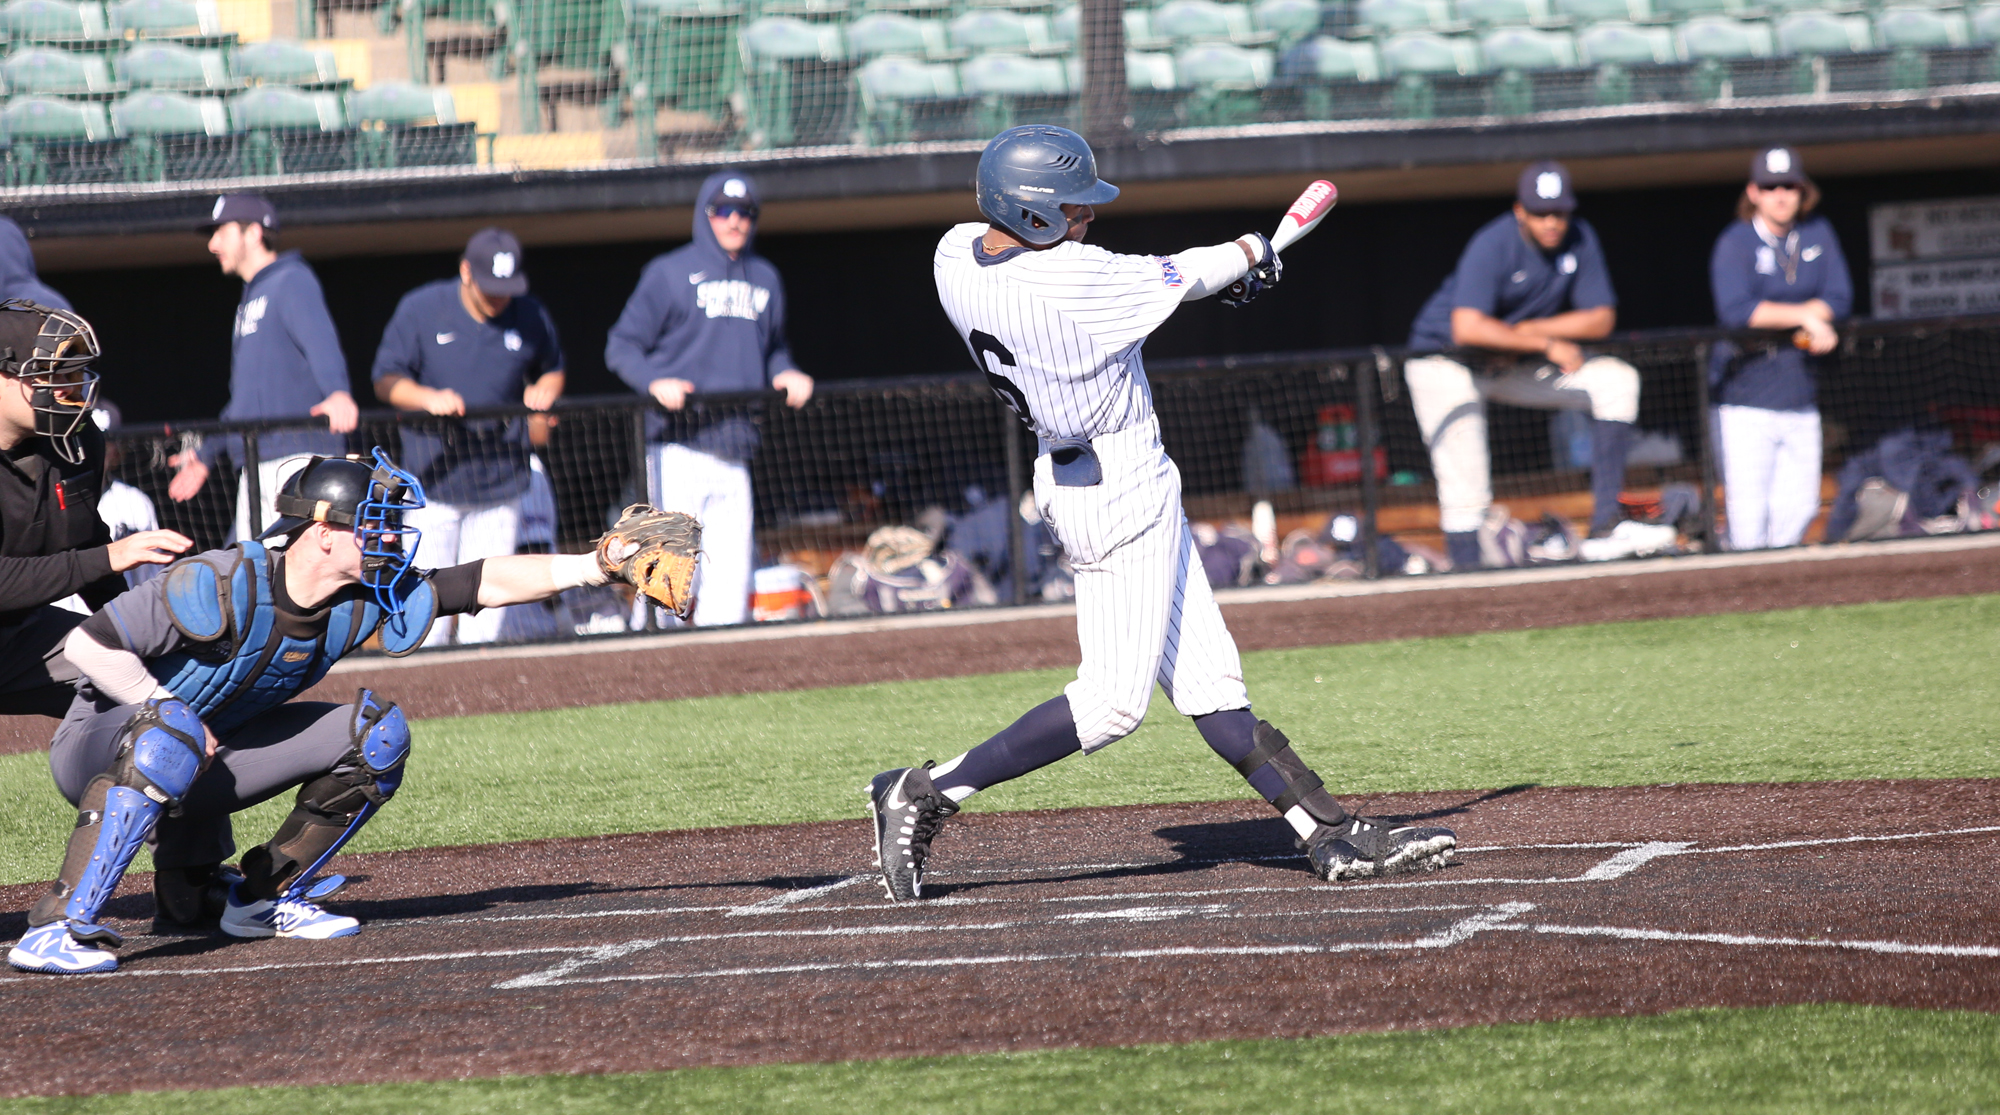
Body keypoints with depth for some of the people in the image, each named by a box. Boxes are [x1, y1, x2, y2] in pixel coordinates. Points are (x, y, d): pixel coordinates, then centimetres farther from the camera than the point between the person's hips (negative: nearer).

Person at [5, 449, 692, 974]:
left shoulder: (364, 604, -8)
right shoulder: (221, 587, -29)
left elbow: (488, 583, -5)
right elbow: (87, 646, -26)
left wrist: (599, 565, -11)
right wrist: (173, 712, -27)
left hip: (203, 762, 7)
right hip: (100, 749, -7)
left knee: (375, 735, -1)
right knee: (169, 737, -43)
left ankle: (258, 897, 7)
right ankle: (58, 930, -42)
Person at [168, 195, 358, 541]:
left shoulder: (291, 281, -3)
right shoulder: (251, 298, 26)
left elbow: (320, 341, -23)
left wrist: (338, 393, -43)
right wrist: (206, 456, 33)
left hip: (298, 455, -10)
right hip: (255, 466, 10)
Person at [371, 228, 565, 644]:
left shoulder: (529, 317, 2)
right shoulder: (420, 310, -5)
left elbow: (552, 371, 18)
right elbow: (386, 381, -2)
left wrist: (544, 391, -6)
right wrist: (428, 398, -22)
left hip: (500, 487, 2)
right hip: (435, 483, -2)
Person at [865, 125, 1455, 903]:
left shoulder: (957, 255, -2)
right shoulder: (1067, 280, -26)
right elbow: (1178, 277, -12)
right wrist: (1250, 253, 11)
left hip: (1065, 478, 10)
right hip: (1122, 486, -10)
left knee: (1206, 679, 8)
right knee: (1112, 700, -6)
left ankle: (1330, 834, 10)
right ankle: (927, 793, -5)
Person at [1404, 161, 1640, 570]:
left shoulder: (1580, 240, -8)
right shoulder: (1493, 245, -25)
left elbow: (1601, 320, -8)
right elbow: (1467, 328, -35)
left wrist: (1525, 330, -19)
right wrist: (1547, 343, -31)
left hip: (1517, 366, 6)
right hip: (1447, 363, -6)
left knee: (1617, 381, -6)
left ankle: (1605, 520, -7)